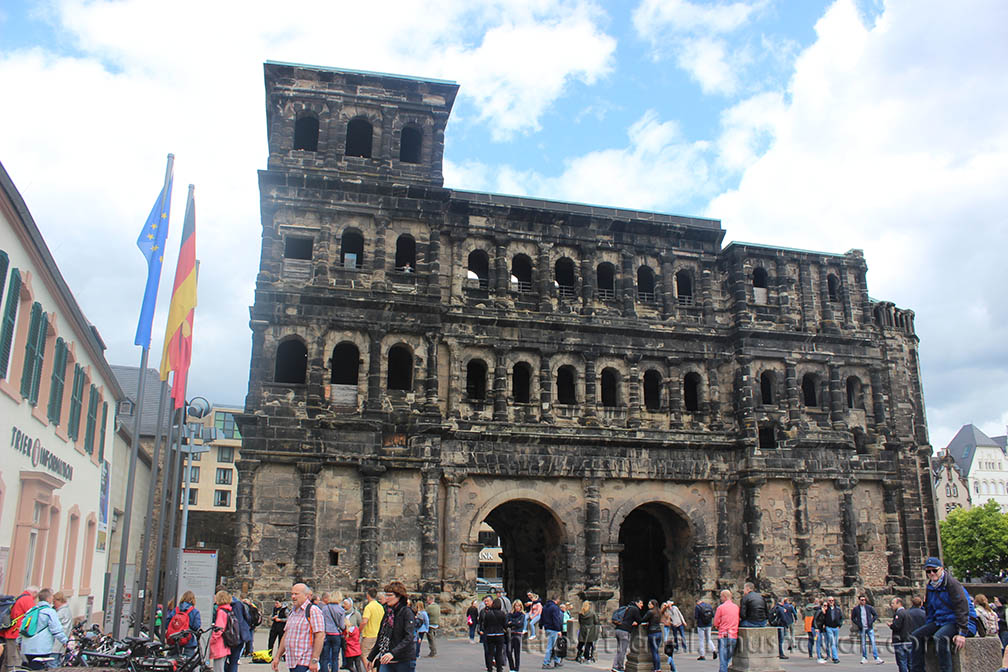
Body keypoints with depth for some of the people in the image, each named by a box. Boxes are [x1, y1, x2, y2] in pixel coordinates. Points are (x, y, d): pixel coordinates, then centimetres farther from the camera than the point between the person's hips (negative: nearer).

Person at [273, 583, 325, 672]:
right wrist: (277, 657, 19)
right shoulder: (292, 612, 17)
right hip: (291, 663, 8)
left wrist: (314, 660, -21)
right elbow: (286, 635, 24)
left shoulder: (313, 610, -10)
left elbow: (320, 636, -17)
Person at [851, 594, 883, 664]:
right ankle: (864, 658, 16)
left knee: (873, 642, -6)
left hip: (869, 628, 0)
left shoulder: (869, 607, 2)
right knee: (863, 644, 6)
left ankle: (876, 658, -6)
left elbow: (876, 615, 9)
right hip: (861, 629, 0)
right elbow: (853, 618, 9)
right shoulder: (856, 609, 1)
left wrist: (871, 621, -2)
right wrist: (857, 624, -4)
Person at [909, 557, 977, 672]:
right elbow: (930, 611, 22)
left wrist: (962, 633, -26)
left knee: (940, 637, -36)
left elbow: (962, 608, -21)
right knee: (916, 635, -7)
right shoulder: (930, 587, 10)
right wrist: (927, 629, 14)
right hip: (941, 621, 8)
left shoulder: (952, 583, -15)